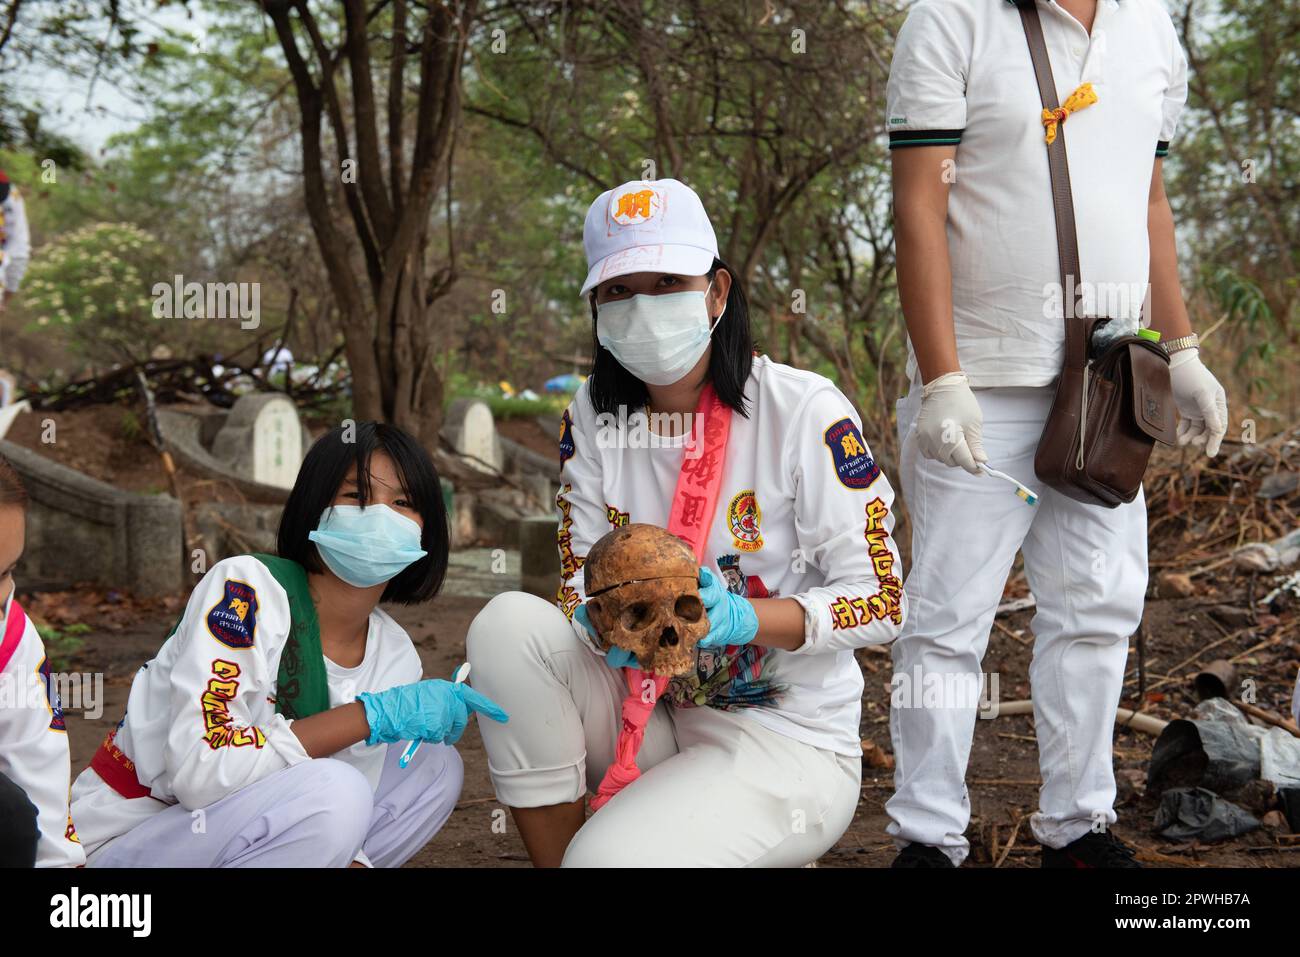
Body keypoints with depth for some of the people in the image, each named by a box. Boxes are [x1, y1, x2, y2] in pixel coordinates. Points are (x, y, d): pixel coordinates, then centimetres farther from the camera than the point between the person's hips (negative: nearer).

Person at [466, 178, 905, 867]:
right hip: (649, 717, 5)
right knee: (508, 623, -21)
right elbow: (579, 582, 2)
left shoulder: (805, 411, -14)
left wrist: (739, 618, -28)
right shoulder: (594, 419, 1)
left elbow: (881, 603, -12)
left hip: (789, 741, -5)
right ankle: (552, 855, -8)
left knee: (609, 857, -29)